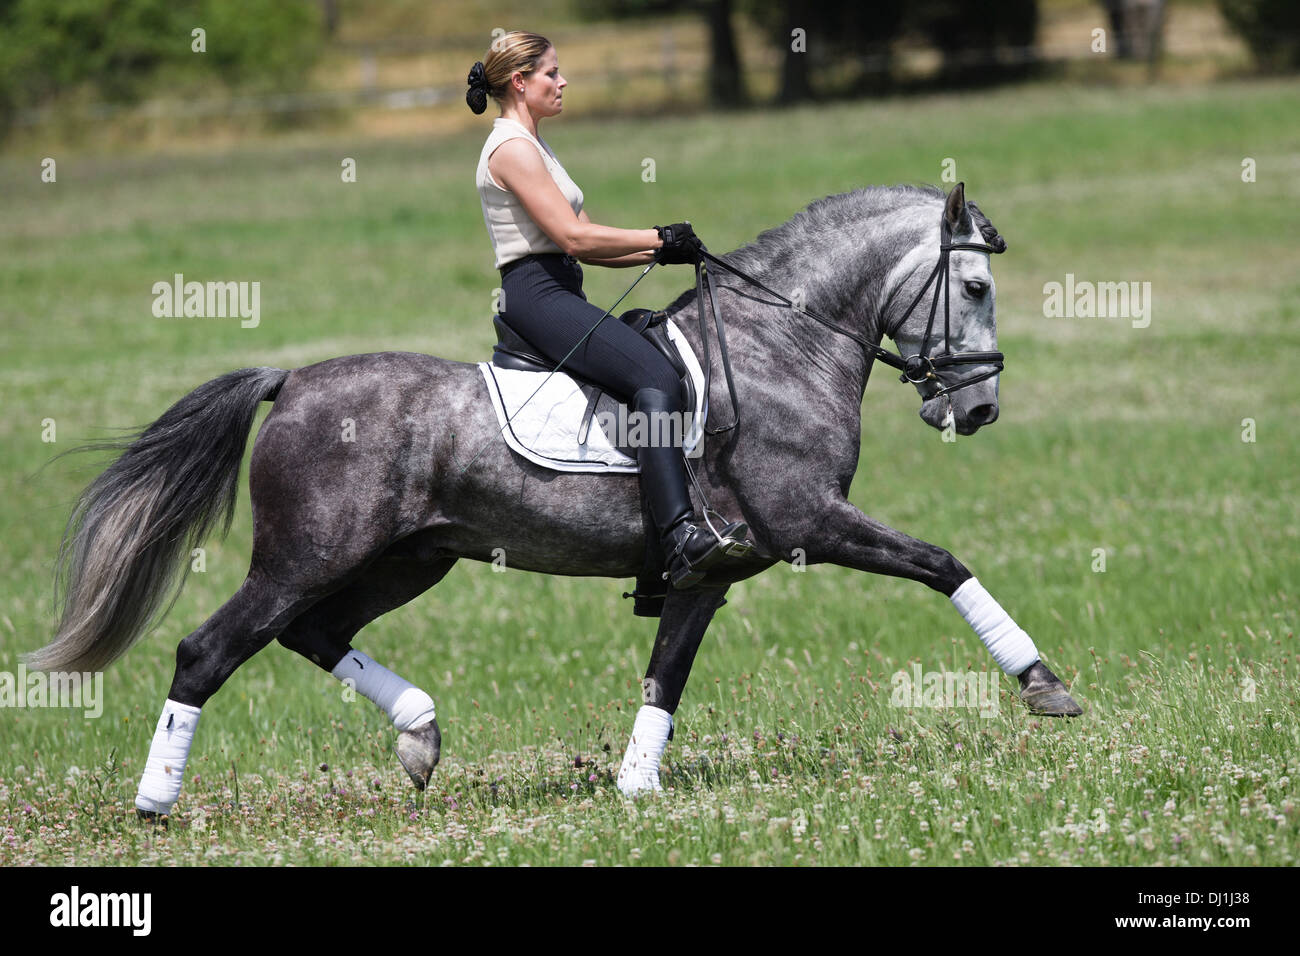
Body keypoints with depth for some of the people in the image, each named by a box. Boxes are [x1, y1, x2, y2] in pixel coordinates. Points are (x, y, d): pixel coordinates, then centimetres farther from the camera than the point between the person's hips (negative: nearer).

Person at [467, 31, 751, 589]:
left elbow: (584, 245, 19)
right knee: (655, 376, -26)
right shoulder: (512, 149, -9)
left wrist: (659, 251, 7)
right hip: (537, 296, -11)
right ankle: (683, 539, -41)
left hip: (558, 296, 11)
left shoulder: (533, 149, 24)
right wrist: (660, 240, -8)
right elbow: (573, 237, -17)